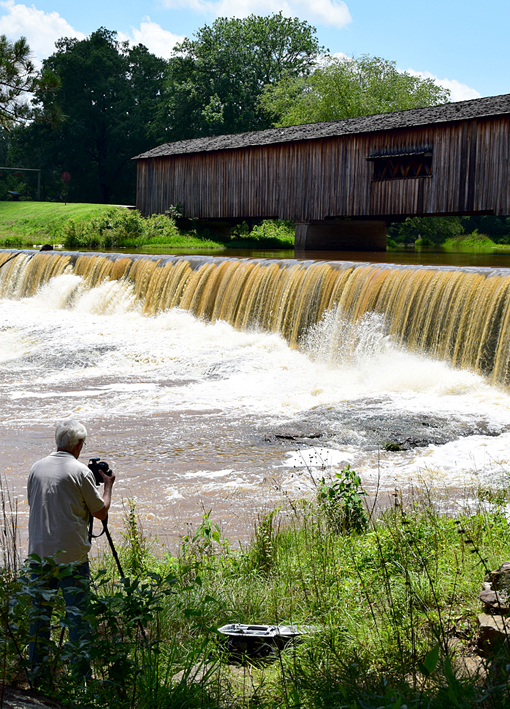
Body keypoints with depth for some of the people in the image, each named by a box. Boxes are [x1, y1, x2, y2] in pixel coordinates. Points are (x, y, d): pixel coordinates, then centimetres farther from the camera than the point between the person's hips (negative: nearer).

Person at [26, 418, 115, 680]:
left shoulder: (37, 468, 6)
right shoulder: (80, 472, -9)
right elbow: (101, 511, -1)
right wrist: (108, 485, 15)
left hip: (39, 553, 5)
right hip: (71, 556, -5)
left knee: (39, 611, 11)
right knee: (77, 613, 1)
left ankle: (36, 668, 16)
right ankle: (81, 673, 2)